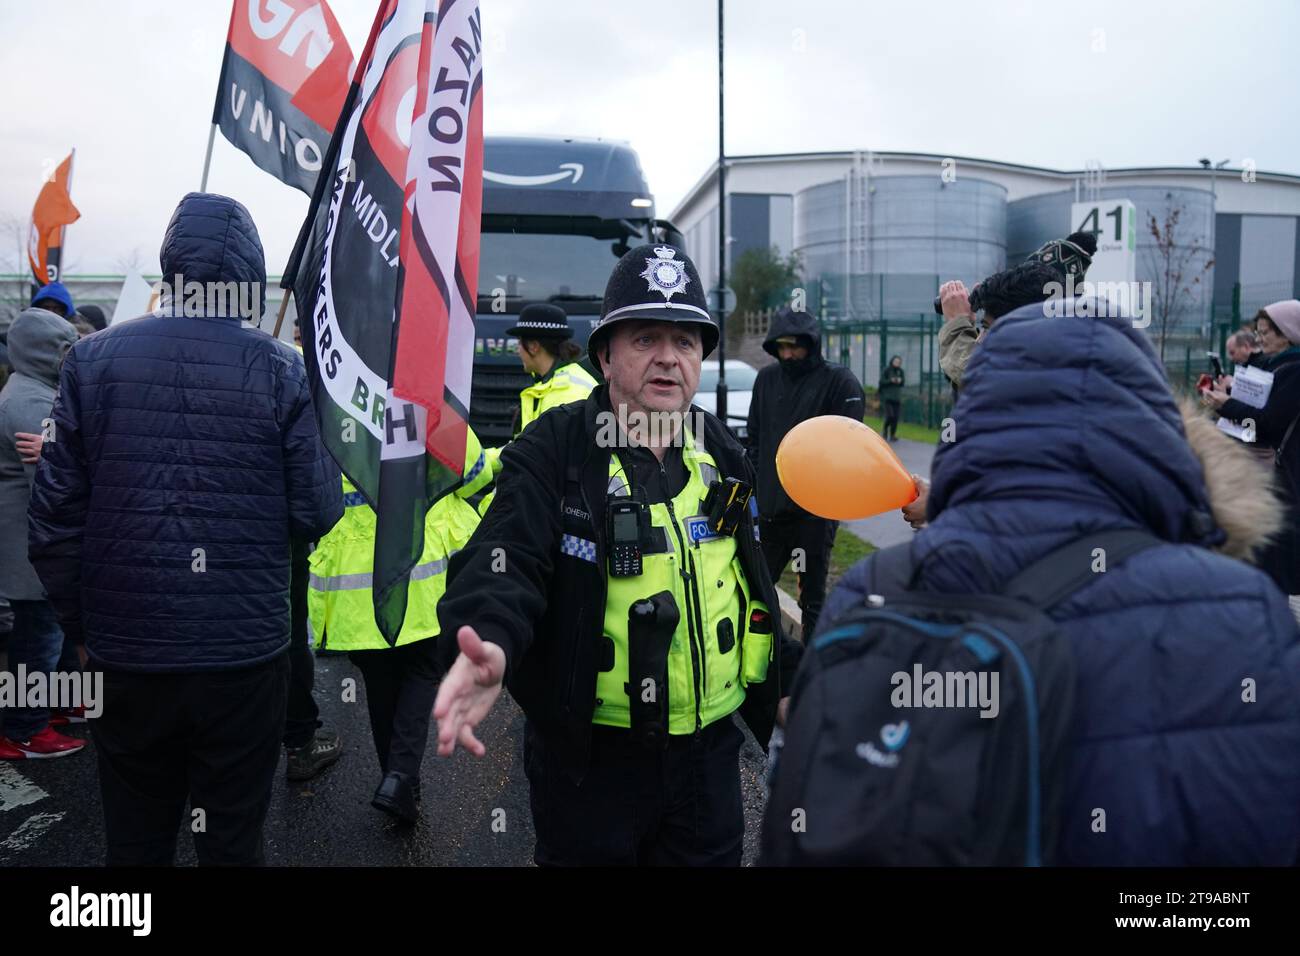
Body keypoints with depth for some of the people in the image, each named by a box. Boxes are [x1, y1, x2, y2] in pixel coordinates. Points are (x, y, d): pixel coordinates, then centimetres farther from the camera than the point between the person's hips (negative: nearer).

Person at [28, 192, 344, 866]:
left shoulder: (93, 359, -2)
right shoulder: (281, 368, -8)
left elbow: (54, 513, -1)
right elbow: (317, 513, -9)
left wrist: (79, 622, 11)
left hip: (127, 654, 2)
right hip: (244, 655, -2)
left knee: (134, 842, 19)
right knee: (232, 841, 14)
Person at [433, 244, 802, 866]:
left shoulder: (721, 456, 5)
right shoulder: (553, 449, -11)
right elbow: (505, 561, -25)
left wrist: (782, 681, 15)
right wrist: (490, 643, -45)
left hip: (709, 751, 4)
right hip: (588, 760, -4)